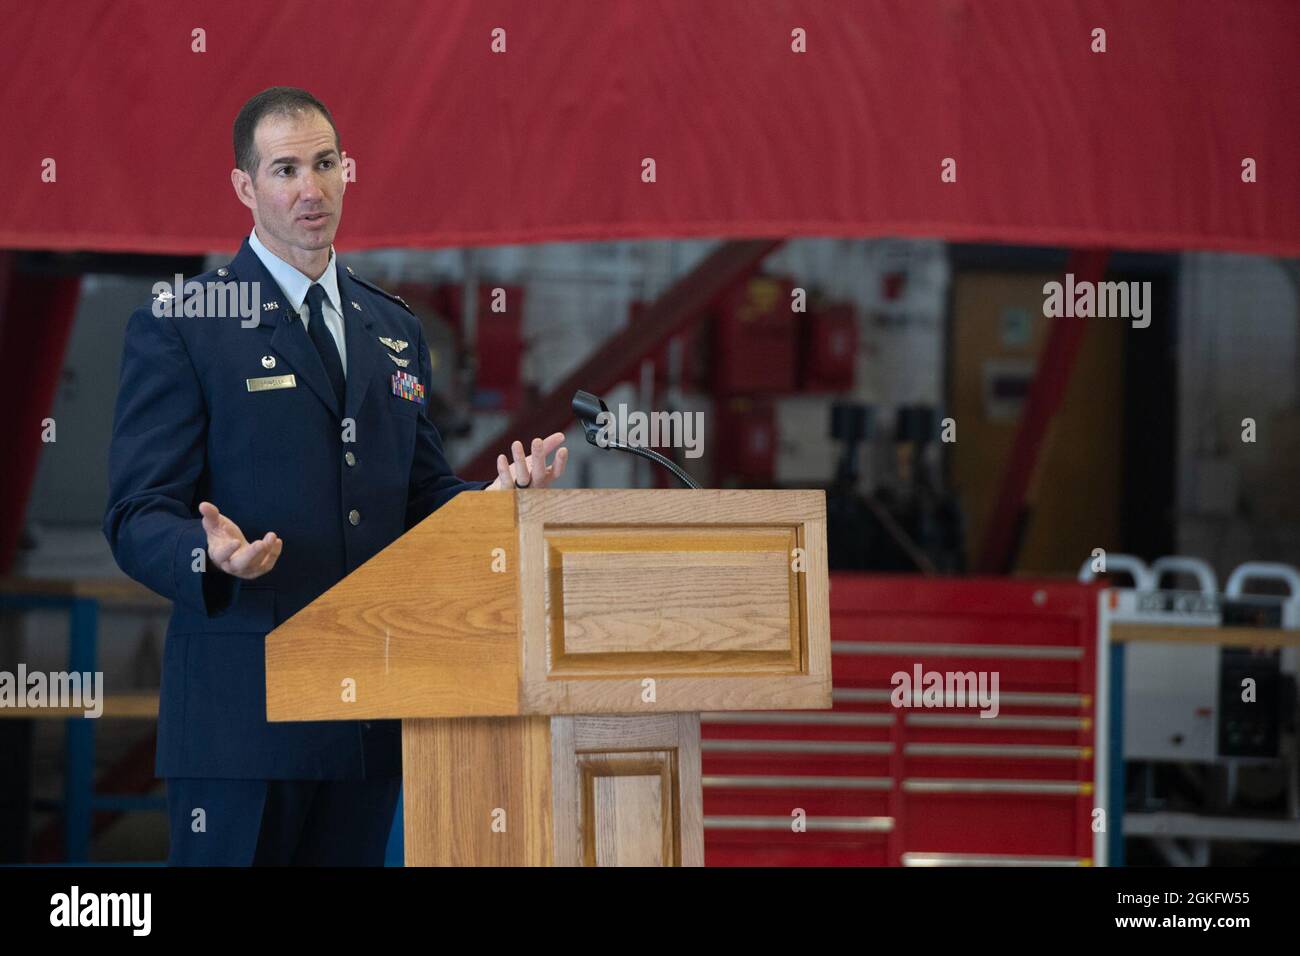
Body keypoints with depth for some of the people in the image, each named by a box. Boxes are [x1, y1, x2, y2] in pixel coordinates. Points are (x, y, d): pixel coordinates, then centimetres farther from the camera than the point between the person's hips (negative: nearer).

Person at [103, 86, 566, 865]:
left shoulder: (395, 330, 18)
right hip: (243, 706, -5)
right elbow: (138, 517, -6)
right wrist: (213, 556, -27)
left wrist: (497, 497, -1)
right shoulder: (177, 328, -1)